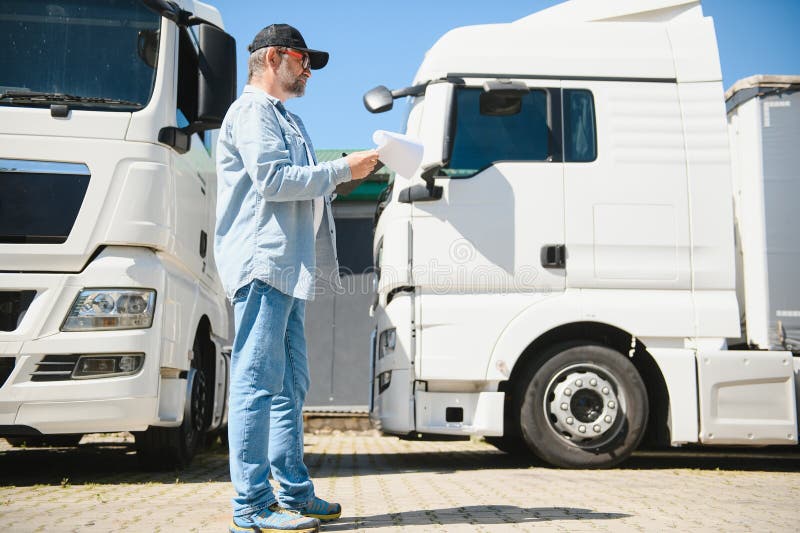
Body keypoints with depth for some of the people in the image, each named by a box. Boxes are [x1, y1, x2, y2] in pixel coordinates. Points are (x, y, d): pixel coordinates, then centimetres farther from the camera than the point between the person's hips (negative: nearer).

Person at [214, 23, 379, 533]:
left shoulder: (286, 118, 28)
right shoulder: (251, 112, -3)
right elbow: (272, 180, -16)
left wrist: (343, 174, 14)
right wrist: (343, 169, -10)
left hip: (288, 267, 10)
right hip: (261, 262, -10)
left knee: (290, 384, 11)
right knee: (259, 381, -10)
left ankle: (294, 492, 17)